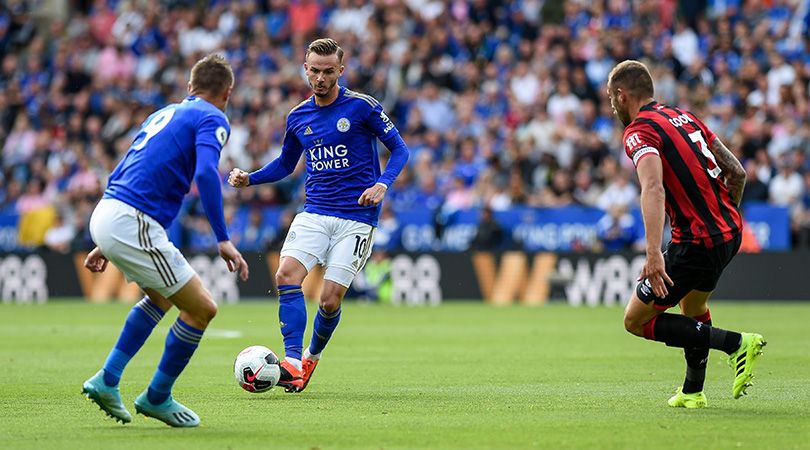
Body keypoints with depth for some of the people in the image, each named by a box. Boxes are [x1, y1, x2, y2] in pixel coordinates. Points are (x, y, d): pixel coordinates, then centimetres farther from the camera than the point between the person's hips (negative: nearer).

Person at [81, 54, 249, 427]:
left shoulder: (164, 114, 25)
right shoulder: (212, 119, -1)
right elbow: (205, 174, -19)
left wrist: (106, 242, 32)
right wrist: (223, 240, -21)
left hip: (105, 214, 9)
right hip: (132, 225, -9)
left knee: (163, 296, 28)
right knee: (201, 309, 1)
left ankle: (107, 380, 23)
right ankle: (157, 397, 13)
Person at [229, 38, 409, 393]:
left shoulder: (362, 107, -6)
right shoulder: (298, 117, 9)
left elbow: (399, 148, -1)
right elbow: (285, 164, 22)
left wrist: (383, 184, -17)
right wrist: (249, 178, 6)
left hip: (357, 218, -4)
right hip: (314, 213, 4)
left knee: (330, 300, -8)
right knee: (287, 274, -21)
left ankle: (312, 356, 22)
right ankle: (293, 364, -23)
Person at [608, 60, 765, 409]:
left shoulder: (639, 132, -11)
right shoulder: (685, 117, 14)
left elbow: (653, 189, -29)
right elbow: (737, 173, 15)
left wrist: (654, 254, -38)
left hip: (697, 243, -9)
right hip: (729, 230, 9)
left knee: (636, 321, 3)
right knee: (693, 307, 34)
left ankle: (737, 344, -7)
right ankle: (692, 392, 39)